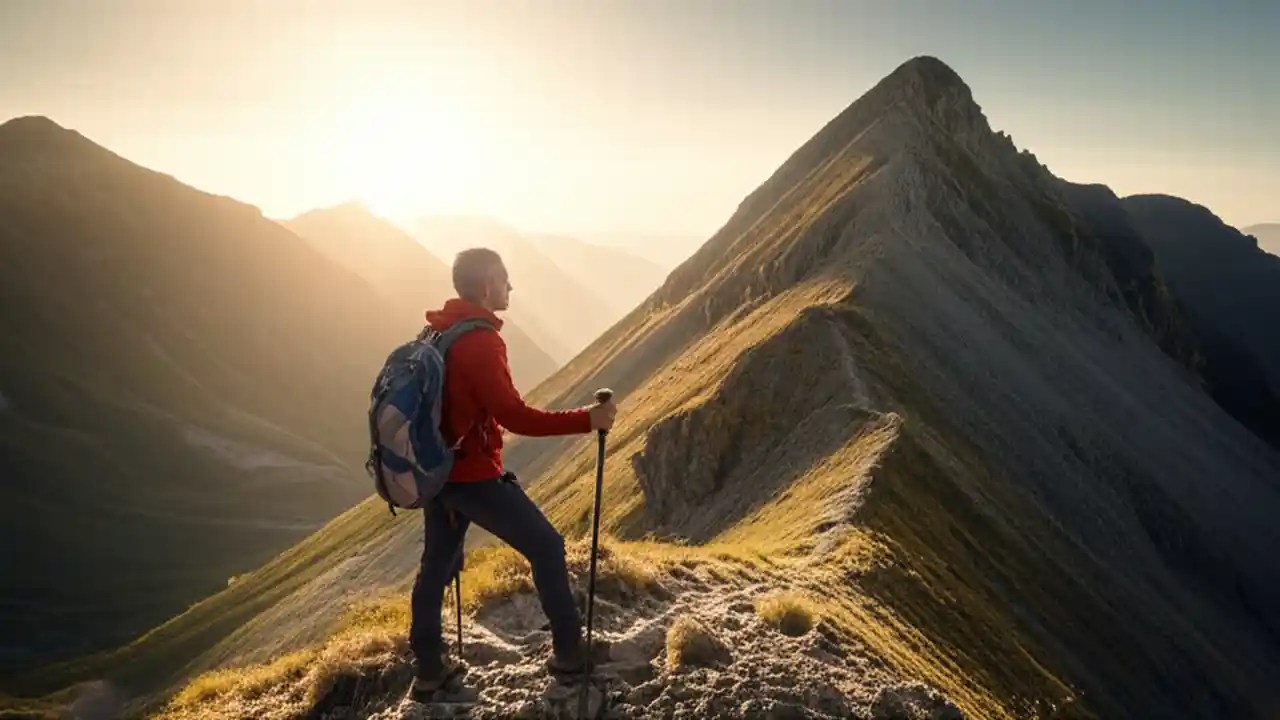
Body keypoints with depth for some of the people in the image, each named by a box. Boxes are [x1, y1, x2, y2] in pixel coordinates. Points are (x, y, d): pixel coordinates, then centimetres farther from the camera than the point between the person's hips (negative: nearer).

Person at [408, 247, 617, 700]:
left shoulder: (436, 333, 7)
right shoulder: (479, 339, -20)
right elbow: (514, 416, -25)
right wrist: (586, 420, -21)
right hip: (473, 476, -9)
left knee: (437, 563, 18)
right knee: (546, 547, 5)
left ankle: (428, 669, 26)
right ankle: (569, 651, 14)